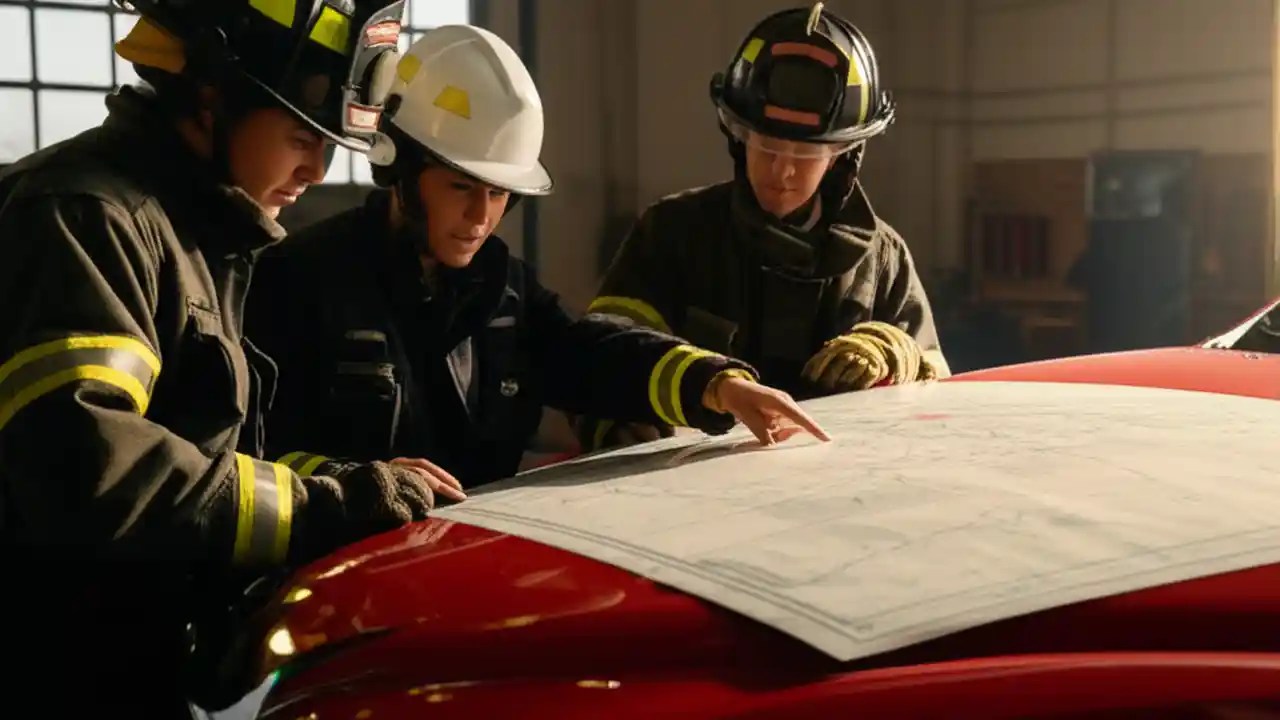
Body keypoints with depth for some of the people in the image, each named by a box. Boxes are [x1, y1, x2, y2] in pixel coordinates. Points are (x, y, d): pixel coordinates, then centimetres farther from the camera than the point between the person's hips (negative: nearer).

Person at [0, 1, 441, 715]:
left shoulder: (206, 233, 14)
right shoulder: (85, 212, -17)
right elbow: (78, 464, -31)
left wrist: (349, 484, 0)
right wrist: (320, 509, -25)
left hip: (156, 657, 9)